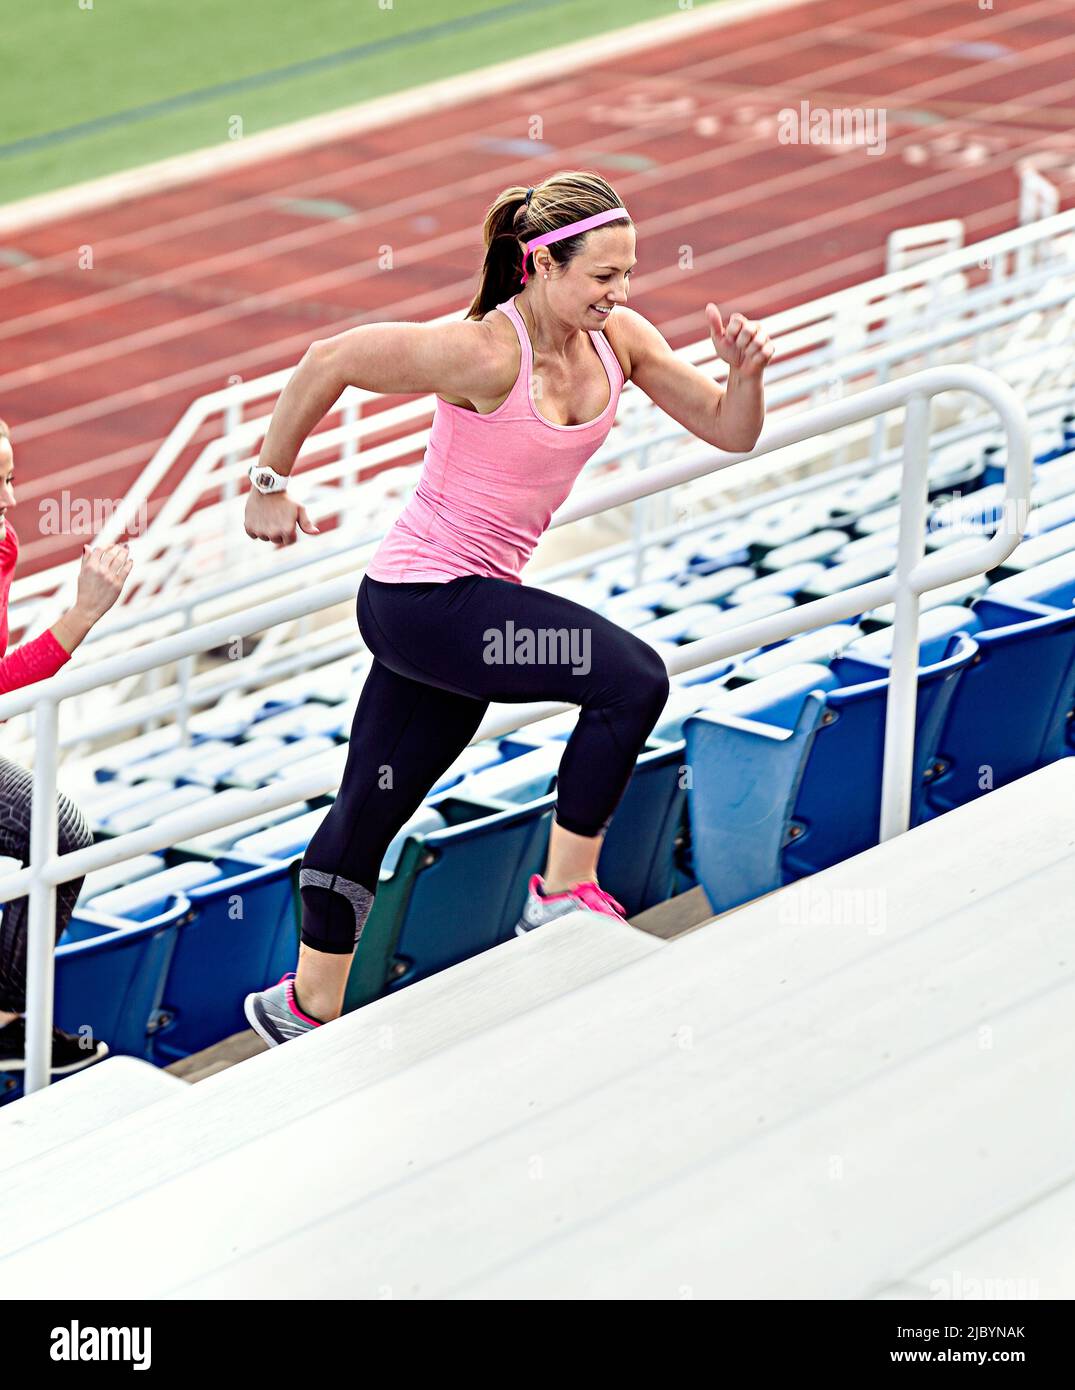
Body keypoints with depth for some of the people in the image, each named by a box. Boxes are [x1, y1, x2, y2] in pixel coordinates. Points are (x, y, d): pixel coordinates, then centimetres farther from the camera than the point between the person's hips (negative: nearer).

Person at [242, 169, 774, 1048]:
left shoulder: (618, 340, -1)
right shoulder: (486, 355, -23)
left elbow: (731, 432, 6)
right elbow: (329, 363, -18)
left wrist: (745, 373, -16)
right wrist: (270, 486, -11)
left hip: (474, 598, 8)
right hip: (424, 599, -8)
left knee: (370, 812, 19)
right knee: (632, 677, -20)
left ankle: (307, 1004, 32)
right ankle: (564, 891, -8)